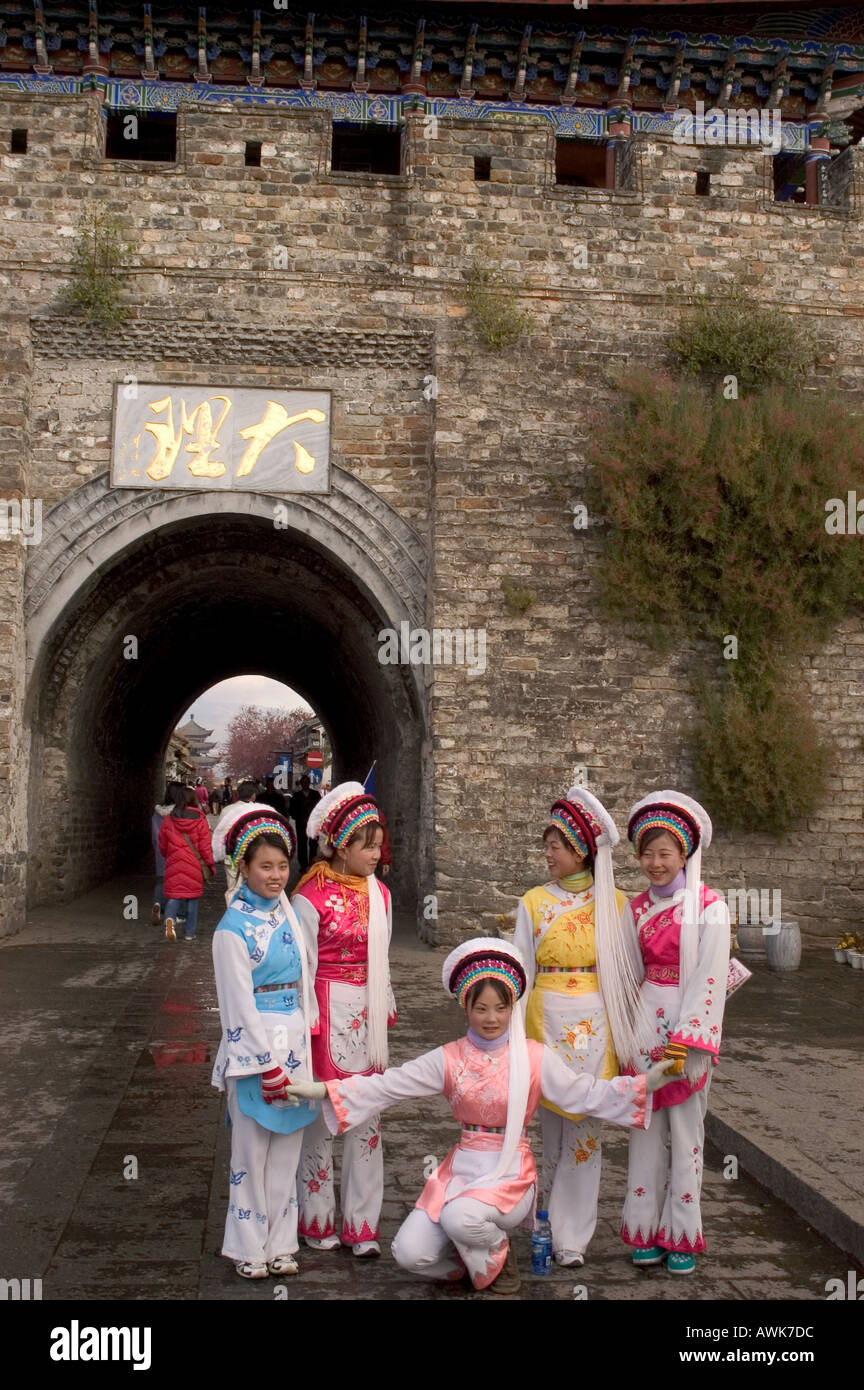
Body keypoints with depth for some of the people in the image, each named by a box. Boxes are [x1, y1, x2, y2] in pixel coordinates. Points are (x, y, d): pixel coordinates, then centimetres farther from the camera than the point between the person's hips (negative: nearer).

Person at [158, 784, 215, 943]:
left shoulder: (168, 820, 0)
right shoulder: (200, 821, -7)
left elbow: (162, 846, 10)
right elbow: (205, 847, -6)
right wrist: (210, 864, 7)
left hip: (174, 865, 1)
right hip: (194, 867, -1)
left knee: (173, 895, 9)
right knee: (193, 897, 9)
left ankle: (169, 918, -20)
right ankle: (190, 932, 12)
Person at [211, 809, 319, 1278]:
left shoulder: (286, 912, 8)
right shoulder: (233, 929, -12)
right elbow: (240, 1005, -13)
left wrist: (301, 1048, 9)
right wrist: (267, 1064, -14)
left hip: (294, 1045, 6)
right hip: (253, 1046, -6)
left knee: (286, 1149, 11)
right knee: (251, 1151, 4)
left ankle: (279, 1243, 22)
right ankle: (248, 1248, 16)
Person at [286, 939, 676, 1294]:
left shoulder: (535, 1057, -1)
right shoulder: (448, 1059, 3)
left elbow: (587, 1093, -1)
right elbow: (386, 1086, 0)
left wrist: (644, 1084, -14)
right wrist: (323, 1090, -10)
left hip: (511, 1173, -3)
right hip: (461, 1168, 3)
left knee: (460, 1217, -34)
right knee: (409, 1253, -14)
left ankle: (495, 1261, 2)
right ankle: (471, 1260, 18)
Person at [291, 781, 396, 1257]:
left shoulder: (378, 894, 8)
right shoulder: (311, 897, -11)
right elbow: (303, 967, -9)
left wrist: (385, 1013, 15)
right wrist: (305, 1023, -10)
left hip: (368, 1014, 6)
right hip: (328, 1013, -6)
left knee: (366, 1120, 9)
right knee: (320, 1117, 5)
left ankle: (362, 1224, 18)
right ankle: (318, 1221, 20)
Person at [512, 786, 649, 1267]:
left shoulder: (614, 904, 1)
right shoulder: (534, 903, 3)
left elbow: (631, 972, 3)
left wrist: (632, 1030, 1)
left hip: (595, 1024, 0)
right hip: (548, 1021, 1)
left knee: (584, 1125, 0)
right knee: (554, 1123, 4)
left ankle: (572, 1235, 7)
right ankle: (558, 1222, 18)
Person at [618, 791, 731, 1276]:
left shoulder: (709, 906, -8)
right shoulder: (637, 908, 7)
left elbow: (710, 979, -11)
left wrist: (683, 1043, -15)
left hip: (691, 1025, -4)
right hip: (646, 1025, 4)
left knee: (685, 1131, 2)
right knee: (647, 1127, 7)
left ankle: (682, 1235, 14)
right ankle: (648, 1230, 17)